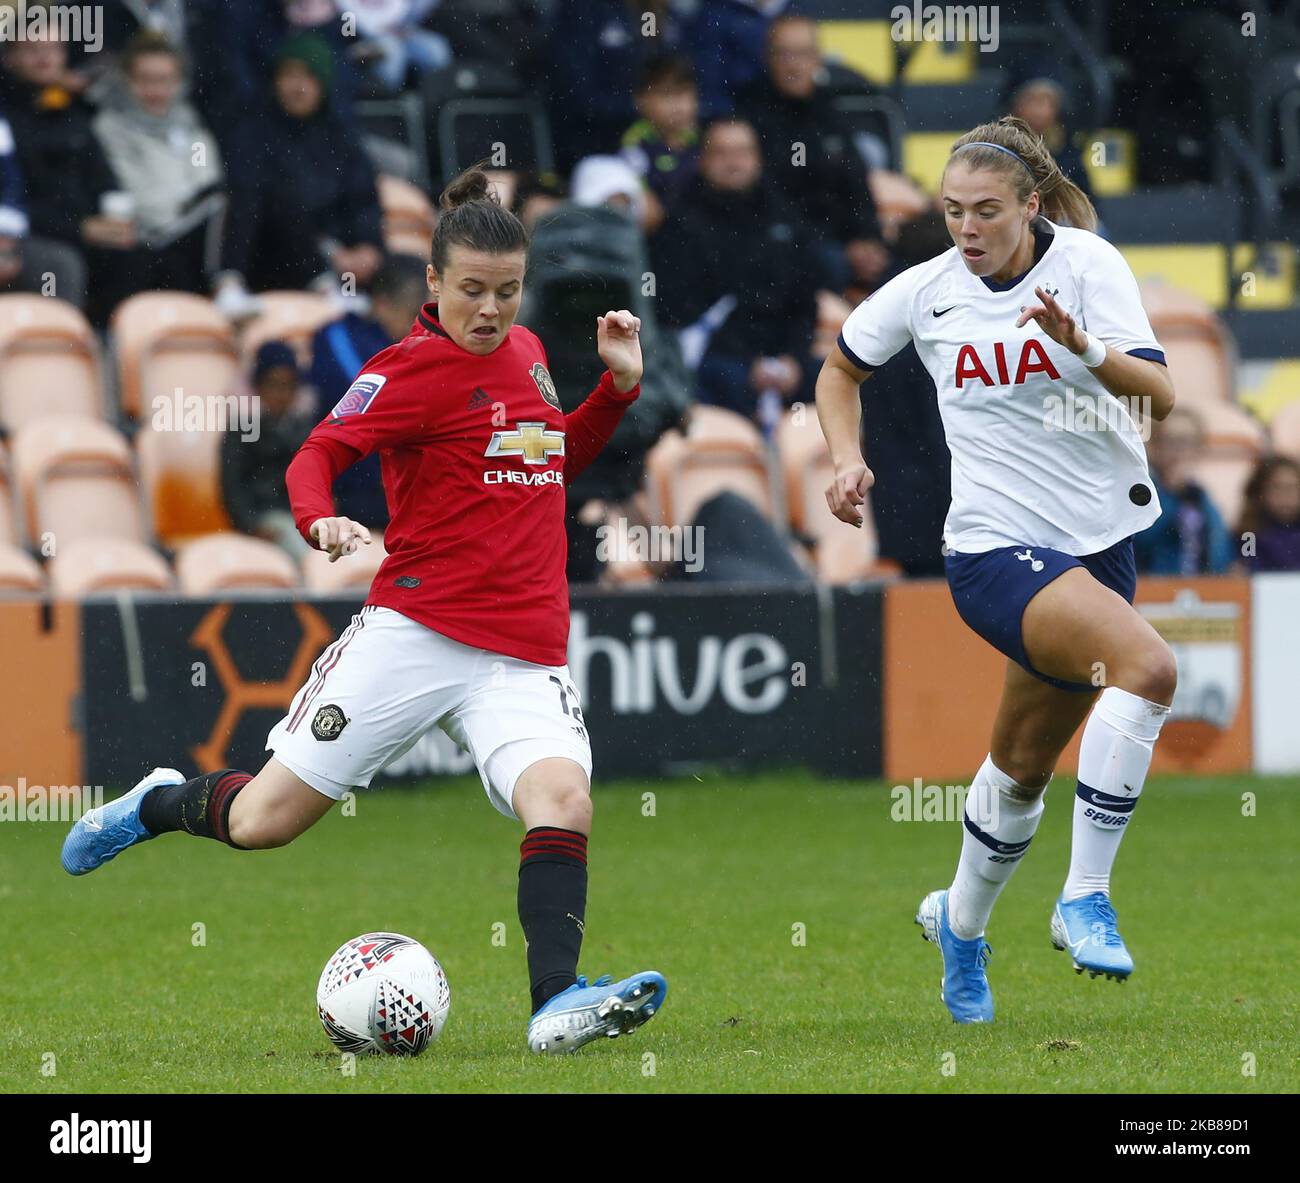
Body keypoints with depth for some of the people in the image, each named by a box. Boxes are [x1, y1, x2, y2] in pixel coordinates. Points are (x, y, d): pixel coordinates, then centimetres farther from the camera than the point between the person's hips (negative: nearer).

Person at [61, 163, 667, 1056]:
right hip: (413, 635, -4)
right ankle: (163, 804, 34)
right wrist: (321, 520, -28)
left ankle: (558, 1001, -30)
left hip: (525, 658, 4)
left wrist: (618, 387, 15)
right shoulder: (412, 369, -5)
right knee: (263, 821, 1)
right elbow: (318, 454, -7)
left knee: (562, 798, -25)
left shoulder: (525, 351, 14)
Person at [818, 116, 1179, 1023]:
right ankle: (1085, 898, -24)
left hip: (1102, 542, 3)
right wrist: (848, 459, 1)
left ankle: (961, 924, 42)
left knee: (1025, 769, 16)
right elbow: (841, 369, 16)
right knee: (1148, 666, -29)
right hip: (997, 548, -3)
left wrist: (1083, 346, -34)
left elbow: (1159, 396, -18)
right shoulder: (926, 292, -3)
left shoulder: (1088, 264, -7)